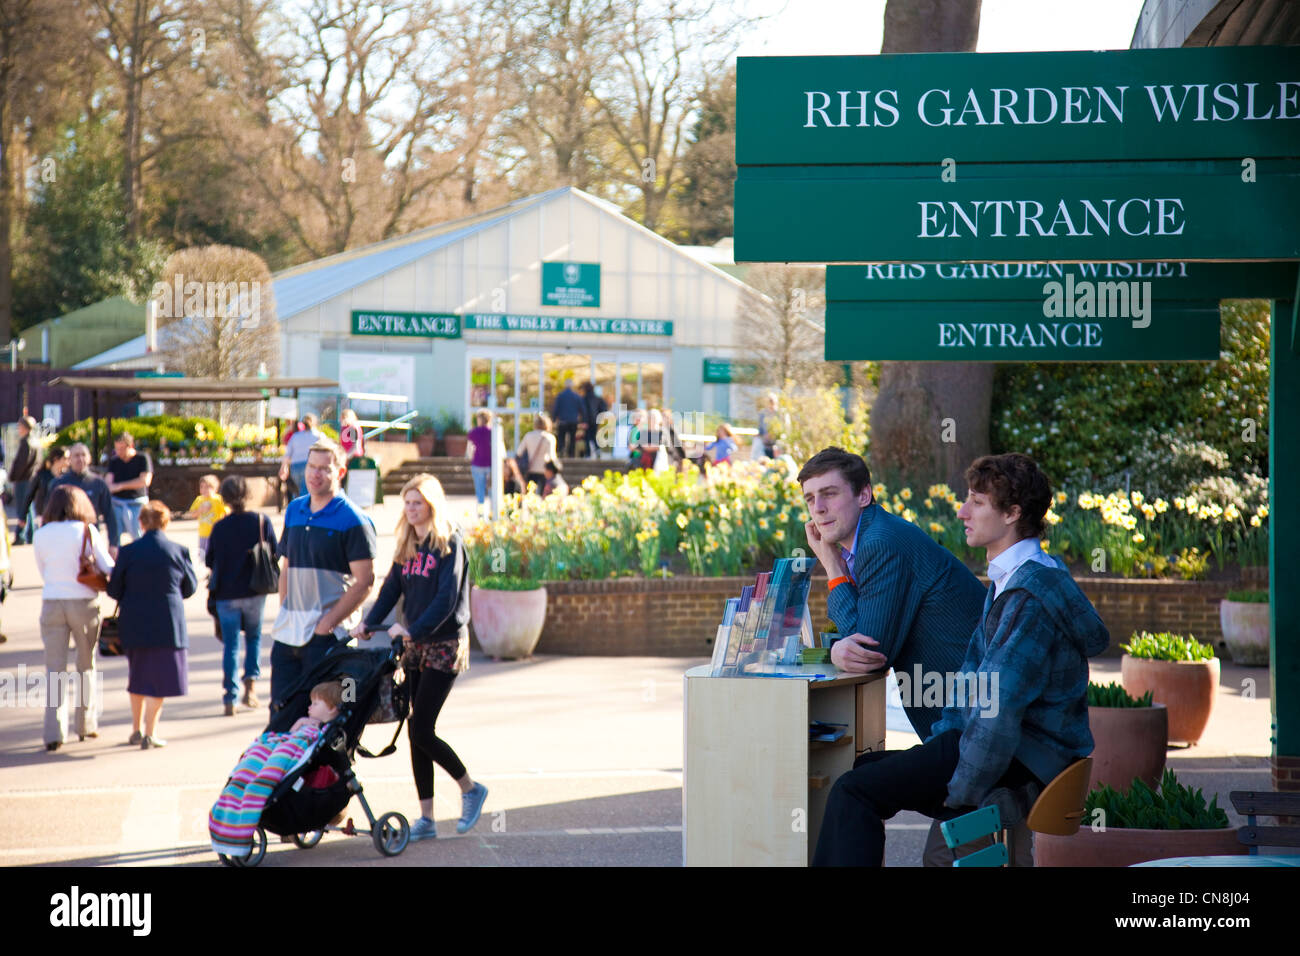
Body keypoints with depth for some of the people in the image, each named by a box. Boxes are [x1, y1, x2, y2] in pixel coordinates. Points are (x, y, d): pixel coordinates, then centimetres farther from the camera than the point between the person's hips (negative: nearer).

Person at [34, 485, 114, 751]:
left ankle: (54, 732, -6)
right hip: (84, 603, -1)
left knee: (54, 669, 2)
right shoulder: (87, 531, -4)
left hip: (51, 603, 1)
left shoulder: (41, 536, 4)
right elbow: (108, 568, -5)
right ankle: (86, 724, 21)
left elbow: (44, 574, 11)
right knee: (87, 666, 15)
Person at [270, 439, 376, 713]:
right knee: (280, 707, 7)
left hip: (328, 633, -6)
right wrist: (284, 614, 11)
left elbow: (364, 581, -12)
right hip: (289, 629, 6)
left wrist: (329, 622, -15)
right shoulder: (294, 511, 13)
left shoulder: (353, 520, -8)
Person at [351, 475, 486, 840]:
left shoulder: (449, 543, -10)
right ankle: (426, 818, 8)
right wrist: (369, 624, -5)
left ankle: (470, 789, 11)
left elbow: (446, 598, -18)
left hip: (445, 645, -7)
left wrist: (414, 630, -27)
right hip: (414, 646, 7)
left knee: (422, 730, -11)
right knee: (416, 730, 4)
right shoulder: (407, 545, 11)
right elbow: (392, 588, 9)